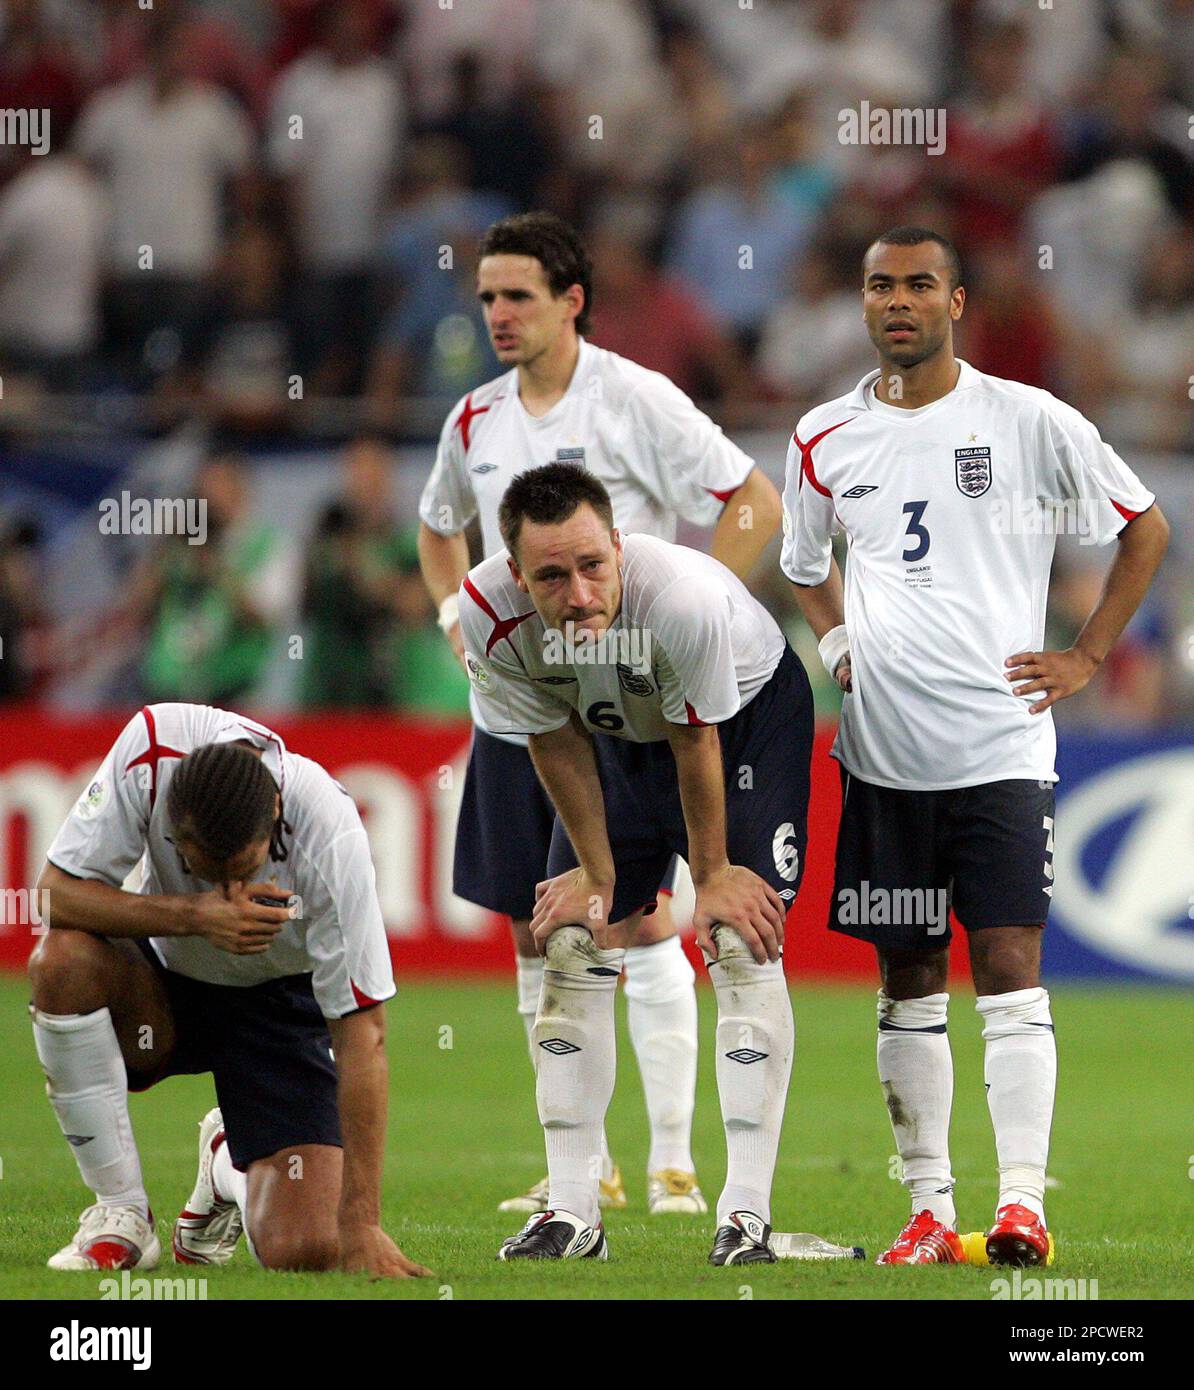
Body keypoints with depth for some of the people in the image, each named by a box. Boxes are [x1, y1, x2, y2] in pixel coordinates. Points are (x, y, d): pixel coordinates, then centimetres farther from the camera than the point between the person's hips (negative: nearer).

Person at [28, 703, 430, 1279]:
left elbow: (362, 1031, -28)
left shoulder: (332, 839, -32)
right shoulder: (152, 749, -29)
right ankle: (121, 1214, -16)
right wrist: (196, 915, -37)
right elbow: (56, 892, -23)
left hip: (279, 1001, -2)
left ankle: (229, 1165, 20)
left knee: (305, 1251, -19)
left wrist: (361, 1225, -30)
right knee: (62, 958, -34)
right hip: (164, 978, 2)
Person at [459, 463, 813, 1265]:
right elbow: (557, 743, -14)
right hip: (616, 738, 4)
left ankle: (747, 1215, -16)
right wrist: (597, 874, -6)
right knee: (571, 948, -3)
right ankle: (571, 1214, 2)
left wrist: (713, 874, -12)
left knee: (744, 945, -15)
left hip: (747, 720, -4)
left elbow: (697, 743, -25)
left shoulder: (685, 598, -42)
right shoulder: (490, 614, -31)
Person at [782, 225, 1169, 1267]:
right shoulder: (826, 439, 8)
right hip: (882, 749, 4)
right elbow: (805, 563, 26)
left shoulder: (1029, 421, -2)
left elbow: (1145, 527, 8)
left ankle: (1022, 1201, -11)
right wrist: (836, 641, 9)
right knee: (908, 979, 6)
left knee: (1009, 967, -10)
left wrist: (1087, 656, 2)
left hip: (999, 742, -3)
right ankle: (930, 1209, 11)